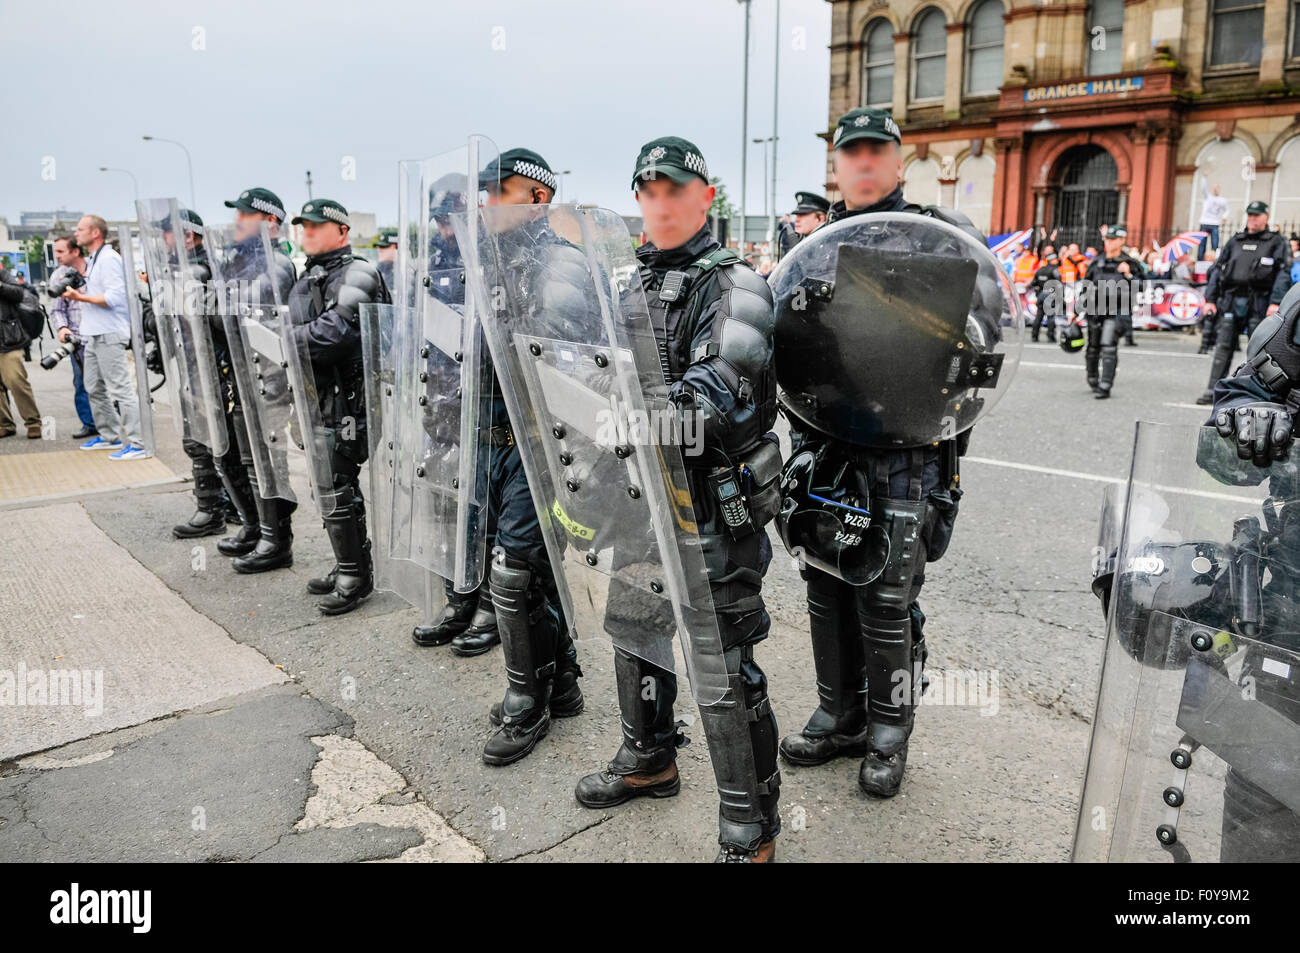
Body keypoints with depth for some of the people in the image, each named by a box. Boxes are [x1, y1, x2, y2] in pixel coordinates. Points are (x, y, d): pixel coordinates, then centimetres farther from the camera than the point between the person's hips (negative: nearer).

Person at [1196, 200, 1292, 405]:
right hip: (1231, 300, 3)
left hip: (1259, 302, -3)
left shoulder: (1276, 242, 5)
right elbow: (1217, 269, 15)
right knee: (1223, 346, -2)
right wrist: (1210, 299, 6)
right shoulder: (1235, 241, 16)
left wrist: (1275, 302, -14)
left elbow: (1284, 273, -3)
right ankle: (1213, 391, -2)